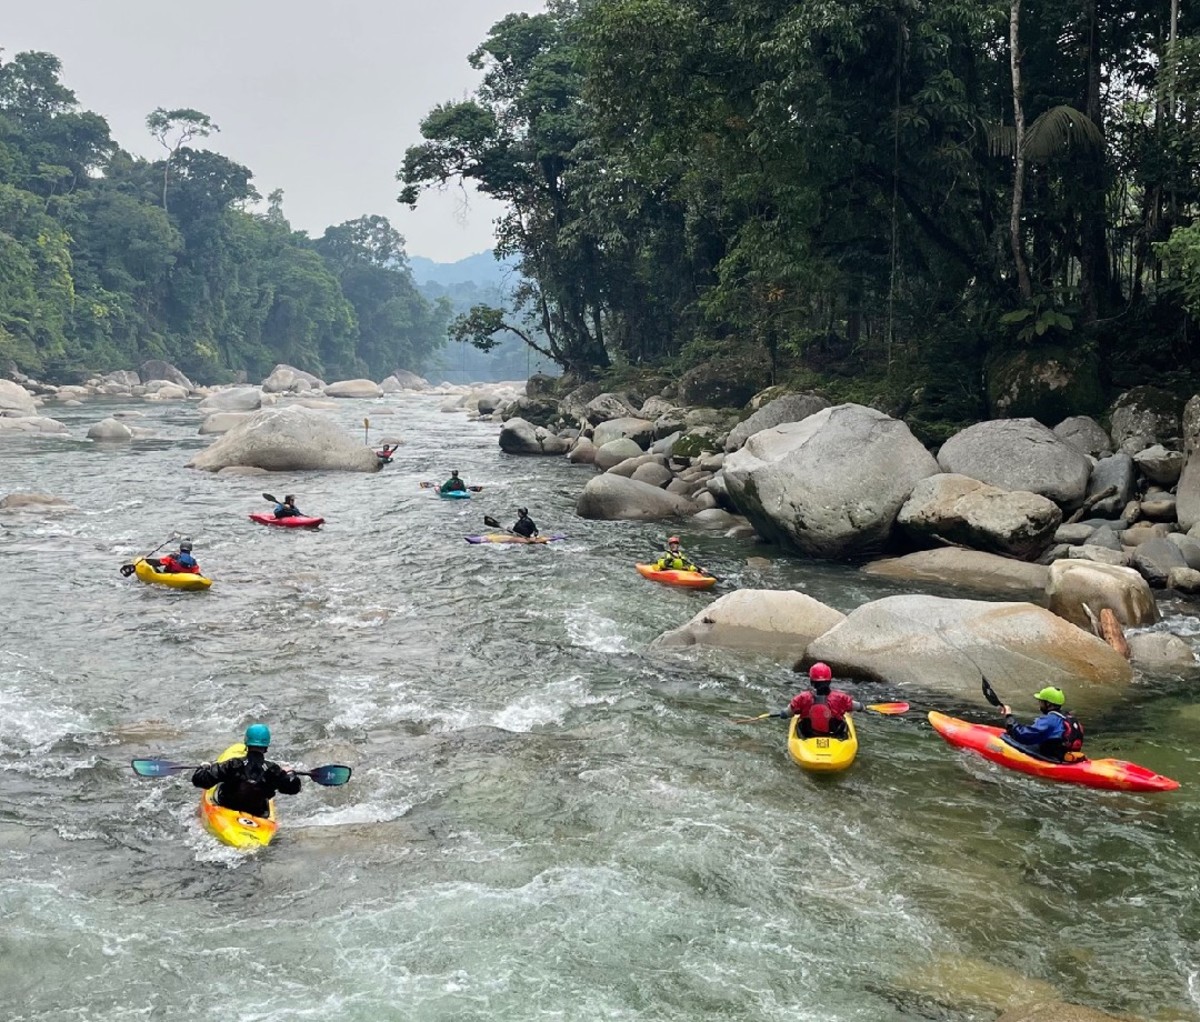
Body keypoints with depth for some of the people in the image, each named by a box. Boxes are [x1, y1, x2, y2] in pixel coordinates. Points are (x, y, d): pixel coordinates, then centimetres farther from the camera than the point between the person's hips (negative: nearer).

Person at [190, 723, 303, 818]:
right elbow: (294, 788, -7)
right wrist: (289, 774, 14)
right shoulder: (272, 770, -19)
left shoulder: (232, 765, -22)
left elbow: (199, 780, -20)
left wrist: (204, 767, 2)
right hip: (258, 814, 1)